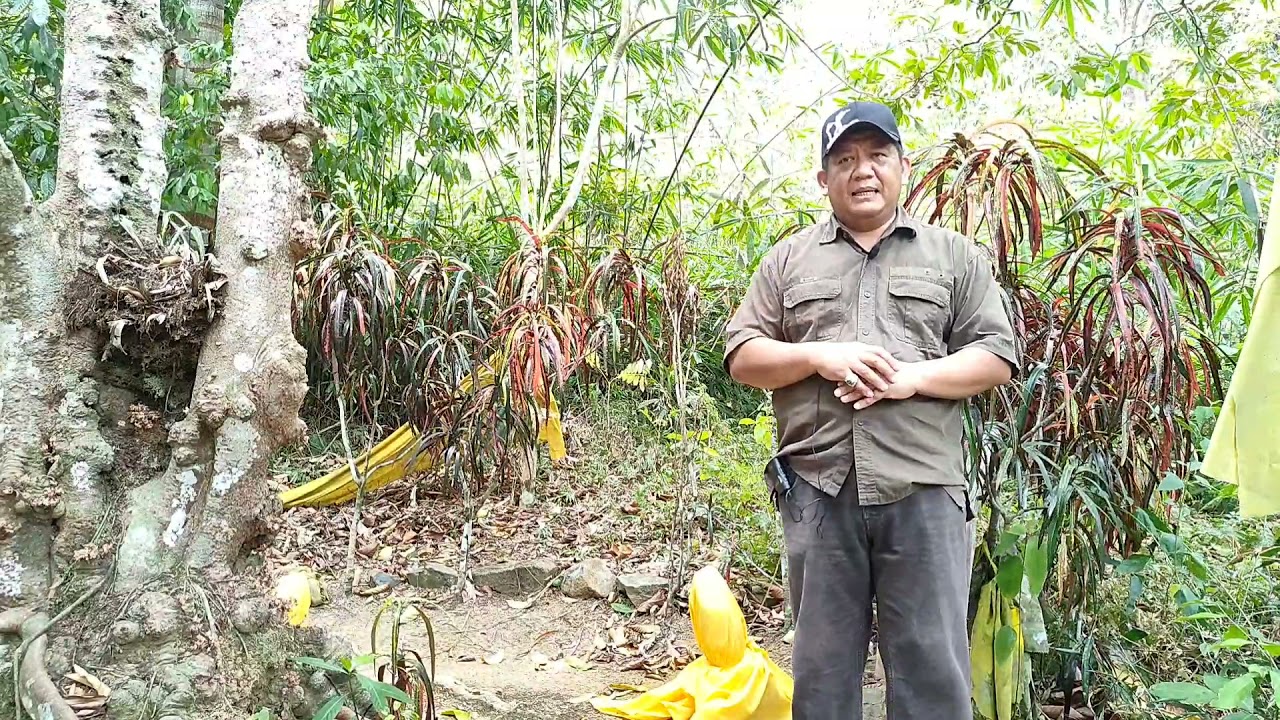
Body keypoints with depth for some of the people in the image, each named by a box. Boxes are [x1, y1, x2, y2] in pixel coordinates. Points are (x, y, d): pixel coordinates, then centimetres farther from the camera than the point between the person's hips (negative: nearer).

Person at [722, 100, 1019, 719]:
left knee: (933, 668, 3)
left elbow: (996, 357, 6)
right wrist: (819, 355, -10)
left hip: (923, 490, -1)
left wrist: (911, 377, -11)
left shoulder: (955, 255, 12)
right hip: (817, 489, 1)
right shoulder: (787, 259, 13)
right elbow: (742, 358, 8)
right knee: (822, 666, 10)